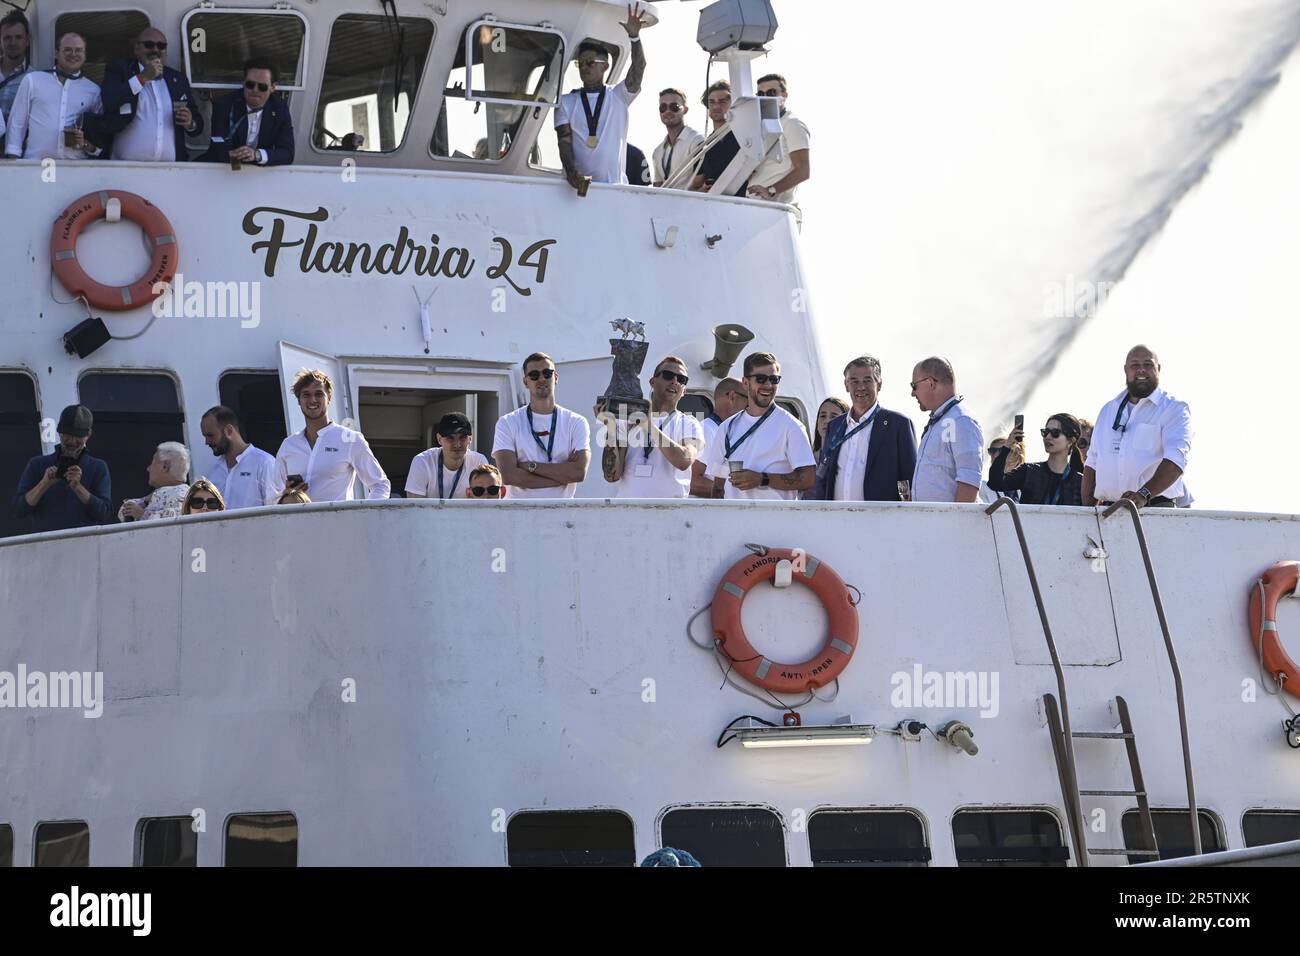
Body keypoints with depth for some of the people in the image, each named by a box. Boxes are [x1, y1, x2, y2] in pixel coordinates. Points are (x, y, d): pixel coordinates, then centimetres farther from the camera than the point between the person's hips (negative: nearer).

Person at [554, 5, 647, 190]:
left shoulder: (619, 97, 10)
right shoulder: (566, 102, 12)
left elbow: (638, 70, -5)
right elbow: (564, 140, 2)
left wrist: (635, 37, -20)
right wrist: (571, 170, -16)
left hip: (614, 183, -1)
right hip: (577, 183, 1)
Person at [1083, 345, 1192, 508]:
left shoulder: (1174, 409, 4)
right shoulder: (1108, 410, 24)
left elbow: (1175, 460, -12)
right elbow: (1092, 464, 25)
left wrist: (1144, 494, -26)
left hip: (1155, 507, -4)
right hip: (1108, 508, 4)